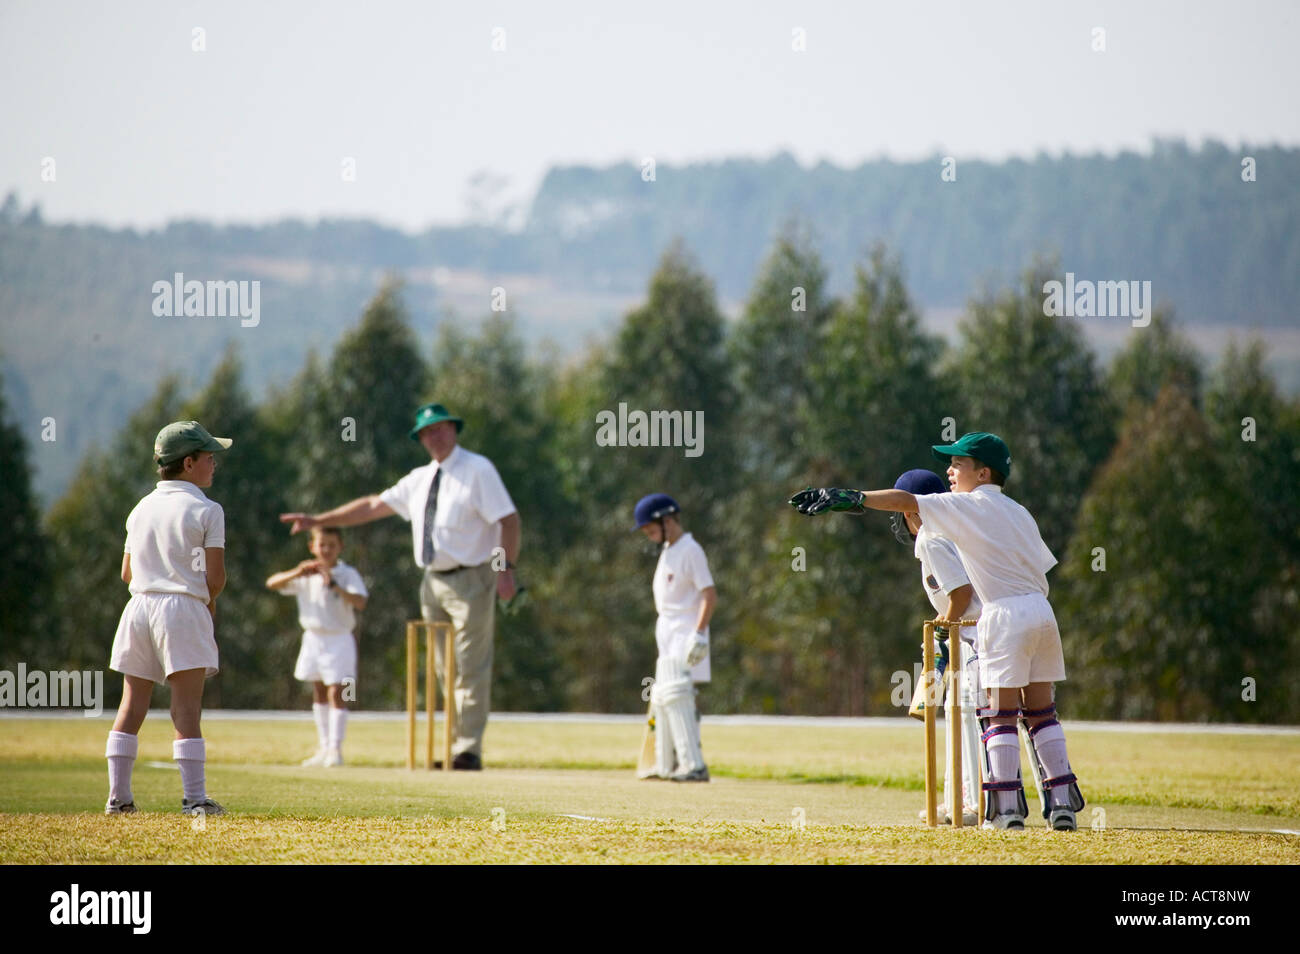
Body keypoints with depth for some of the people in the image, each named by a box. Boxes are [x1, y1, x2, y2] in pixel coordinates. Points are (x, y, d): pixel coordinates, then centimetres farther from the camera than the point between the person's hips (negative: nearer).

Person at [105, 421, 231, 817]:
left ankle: (118, 795, 7)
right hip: (182, 609, -5)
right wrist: (207, 600, 13)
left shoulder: (141, 509, 13)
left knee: (132, 704, 8)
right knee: (187, 705, -6)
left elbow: (127, 572, 14)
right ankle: (194, 796, -9)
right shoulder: (206, 511, -5)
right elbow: (215, 577, -9)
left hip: (139, 606, 5)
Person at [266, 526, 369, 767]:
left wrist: (334, 585, -34)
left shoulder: (348, 574, -10)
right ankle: (323, 747, 23)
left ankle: (335, 748, -14)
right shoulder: (306, 576, 3)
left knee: (336, 692, -13)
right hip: (313, 637, 6)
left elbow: (360, 602, -26)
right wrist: (296, 573, -22)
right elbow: (272, 583, -6)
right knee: (319, 692, 13)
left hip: (339, 639, -6)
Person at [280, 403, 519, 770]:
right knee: (445, 671, 9)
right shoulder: (419, 480, 13)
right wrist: (317, 520, 14)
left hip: (470, 580, -7)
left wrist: (506, 568, -21)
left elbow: (508, 519, -11)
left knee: (471, 668, -9)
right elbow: (372, 507, 16)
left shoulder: (478, 470, -6)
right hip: (433, 583, 7)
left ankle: (469, 750, -10)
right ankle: (457, 744, 14)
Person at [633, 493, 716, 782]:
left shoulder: (690, 550, -14)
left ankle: (695, 766, -21)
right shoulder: (667, 550, 15)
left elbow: (709, 594, -19)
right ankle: (666, 765, 21)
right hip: (668, 634, 10)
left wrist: (699, 634, -26)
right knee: (662, 696, 13)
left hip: (686, 633, -10)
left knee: (676, 695, -18)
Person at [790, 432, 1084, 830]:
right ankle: (1063, 803, 7)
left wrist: (847, 498, -14)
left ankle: (1007, 808, -7)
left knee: (1001, 713, -3)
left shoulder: (967, 506, -3)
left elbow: (904, 501, -12)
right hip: (1042, 610, 7)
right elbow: (1043, 564, 18)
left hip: (1006, 615, -7)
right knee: (1040, 712, 11)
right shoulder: (1017, 512, 18)